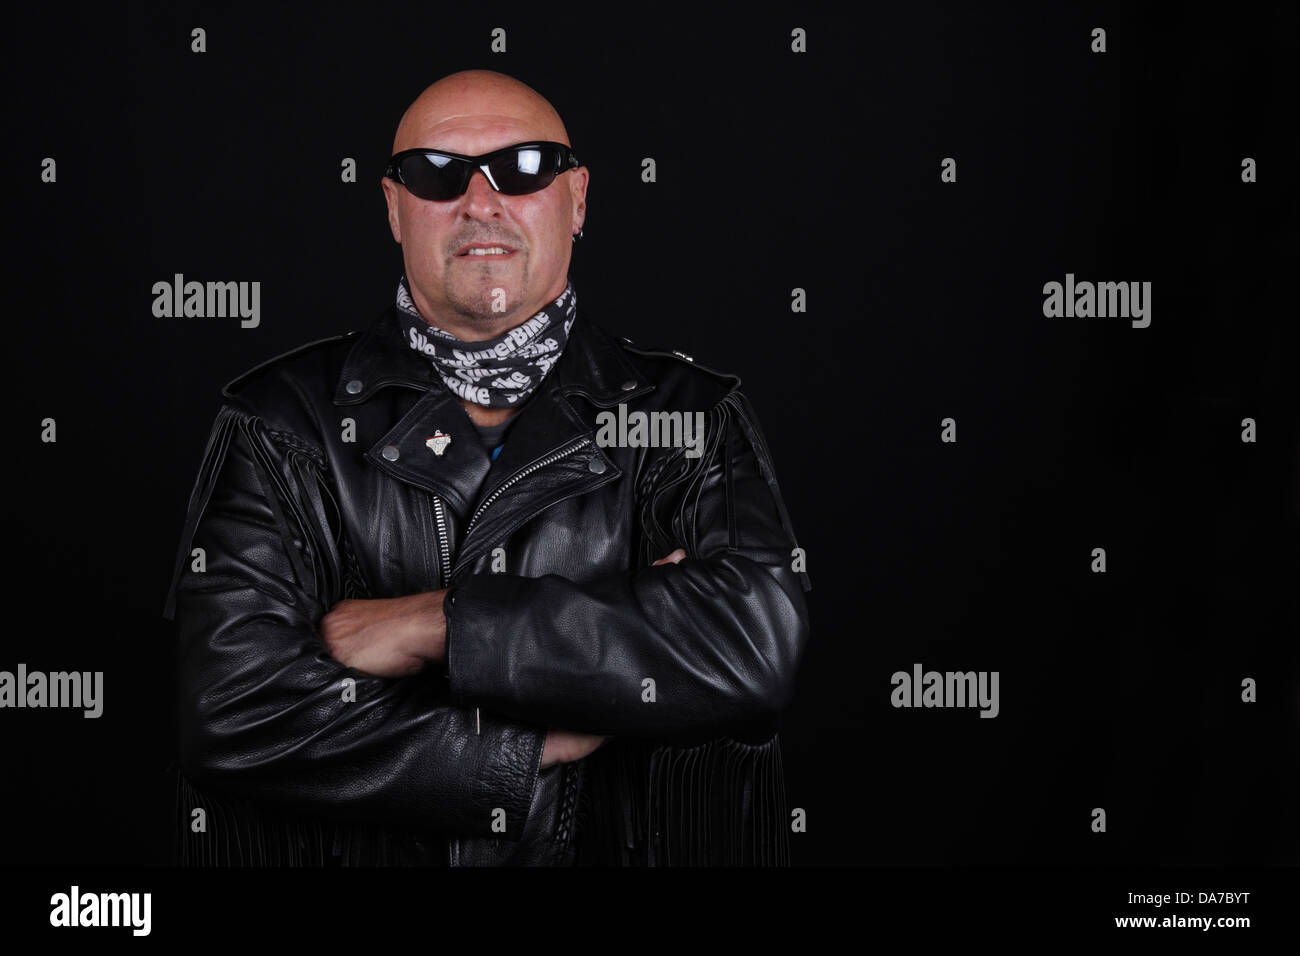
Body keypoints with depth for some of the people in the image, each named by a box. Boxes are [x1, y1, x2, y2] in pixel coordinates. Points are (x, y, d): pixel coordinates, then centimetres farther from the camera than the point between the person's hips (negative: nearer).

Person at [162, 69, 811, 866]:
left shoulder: (691, 415, 5)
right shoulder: (282, 423, 4)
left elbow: (760, 644, -12)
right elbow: (231, 709, -8)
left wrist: (438, 623, -13)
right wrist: (539, 746, -10)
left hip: (621, 847, 0)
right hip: (356, 848, 0)